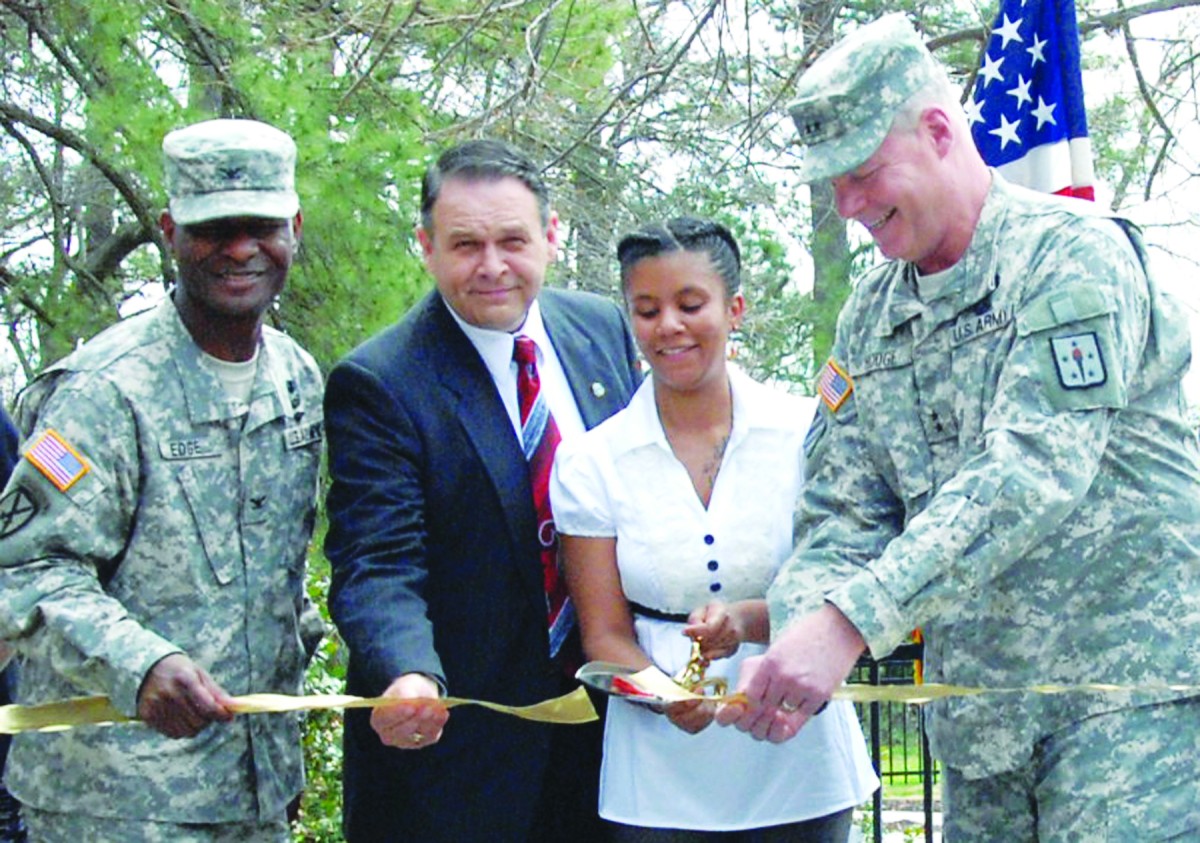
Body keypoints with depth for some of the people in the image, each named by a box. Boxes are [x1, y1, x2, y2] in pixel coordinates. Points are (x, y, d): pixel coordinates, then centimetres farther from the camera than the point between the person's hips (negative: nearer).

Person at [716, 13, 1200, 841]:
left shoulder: (1071, 253, -9)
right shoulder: (870, 317, 13)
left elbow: (1031, 472, -22)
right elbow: (845, 518, 8)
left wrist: (850, 623, -29)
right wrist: (796, 649, -13)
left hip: (1132, 688, -6)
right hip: (981, 721, 6)